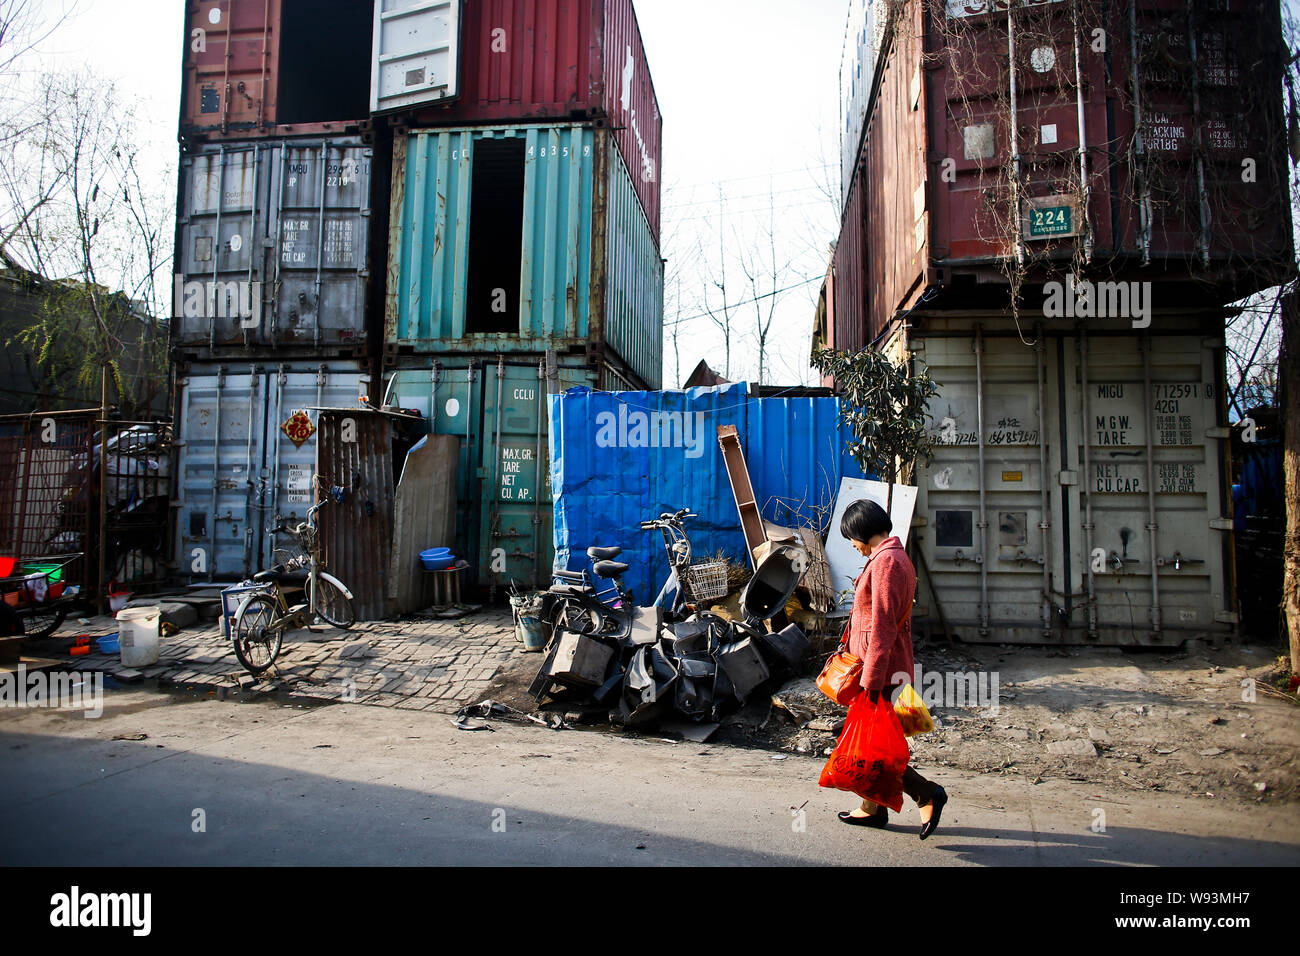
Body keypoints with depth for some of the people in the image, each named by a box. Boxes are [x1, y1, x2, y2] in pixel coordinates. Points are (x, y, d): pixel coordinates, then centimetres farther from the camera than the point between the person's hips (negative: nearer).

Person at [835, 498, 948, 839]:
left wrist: (871, 678, -22)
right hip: (892, 665, 10)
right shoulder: (896, 557, 13)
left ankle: (928, 793, 6)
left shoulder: (885, 561, -20)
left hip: (880, 669, -10)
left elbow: (882, 626, -24)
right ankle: (873, 808, 27)